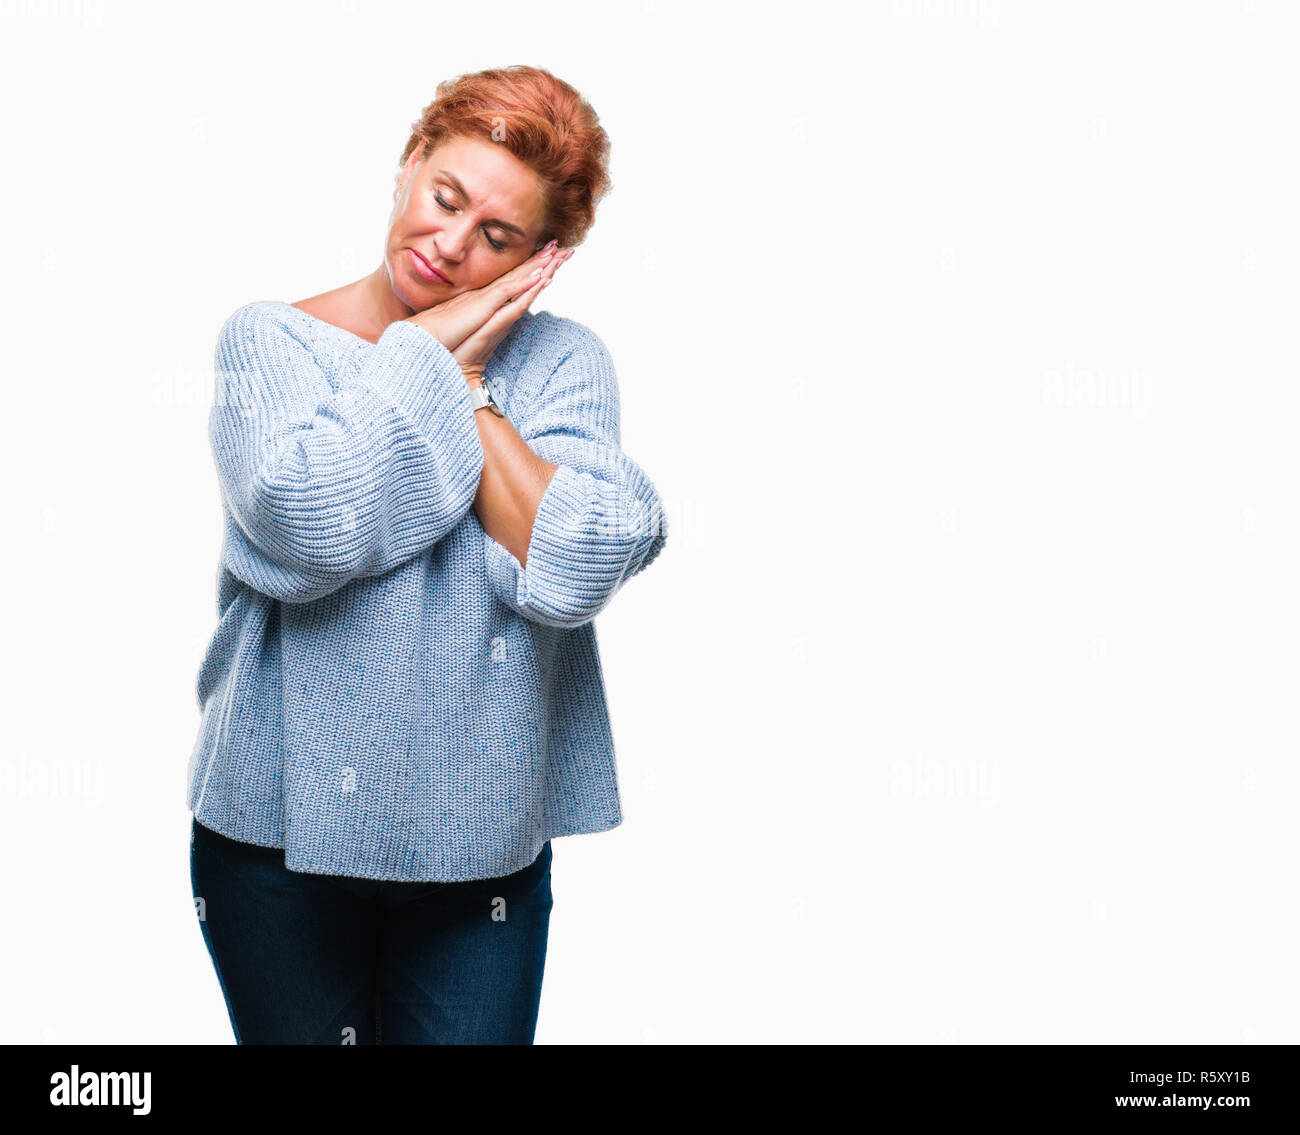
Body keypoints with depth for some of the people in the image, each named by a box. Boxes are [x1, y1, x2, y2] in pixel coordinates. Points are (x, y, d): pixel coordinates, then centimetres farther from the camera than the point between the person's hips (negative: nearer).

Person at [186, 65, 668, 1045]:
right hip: (281, 822, 0)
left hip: (482, 842, 0)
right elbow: (307, 522, -22)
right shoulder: (270, 339, -2)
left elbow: (574, 571, -17)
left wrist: (466, 380, -11)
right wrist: (423, 353, -11)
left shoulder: (563, 360, 0)